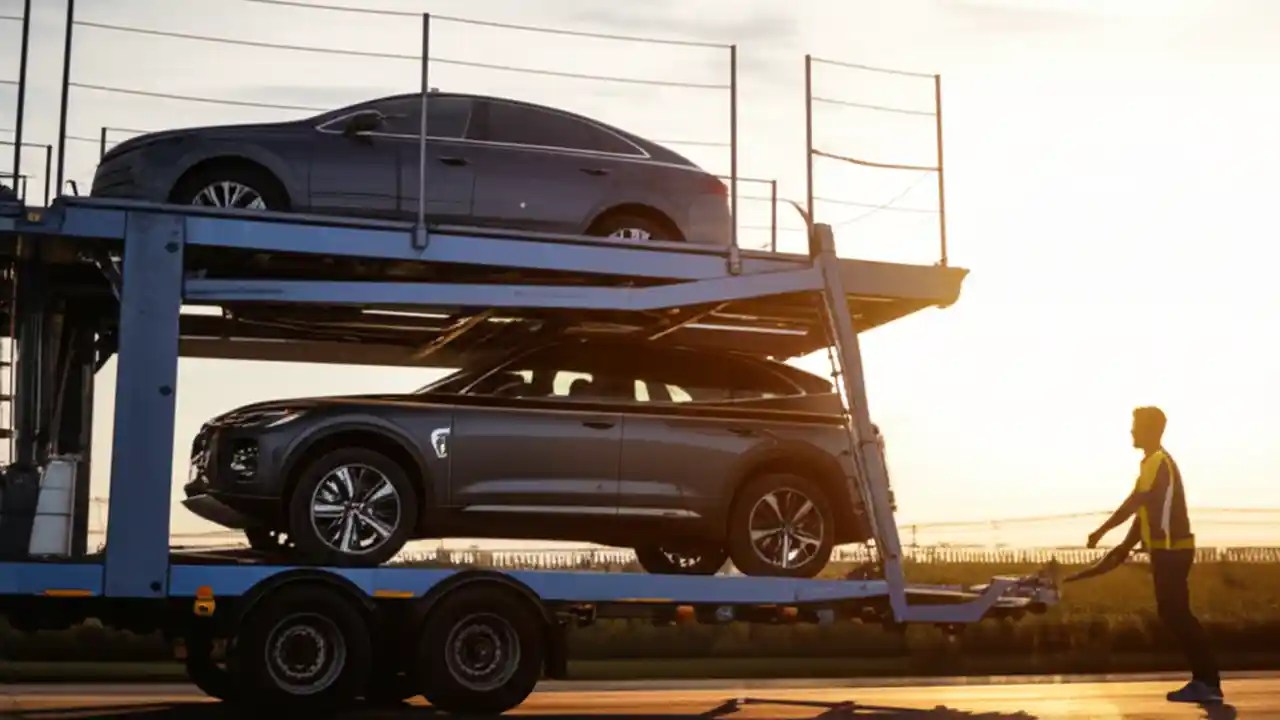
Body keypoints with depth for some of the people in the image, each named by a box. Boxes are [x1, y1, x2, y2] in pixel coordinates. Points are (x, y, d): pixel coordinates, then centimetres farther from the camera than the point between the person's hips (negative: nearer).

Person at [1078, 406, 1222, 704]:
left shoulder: (1159, 462, -15)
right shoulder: (1154, 462, 17)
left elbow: (1133, 503, -19)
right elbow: (1144, 510, 20)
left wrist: (1100, 532, -14)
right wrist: (1125, 547, 20)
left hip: (1172, 549, -10)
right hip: (1168, 548, 10)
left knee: (1176, 614, -9)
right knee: (1172, 613, 10)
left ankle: (1208, 683, -7)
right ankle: (1204, 680, 12)